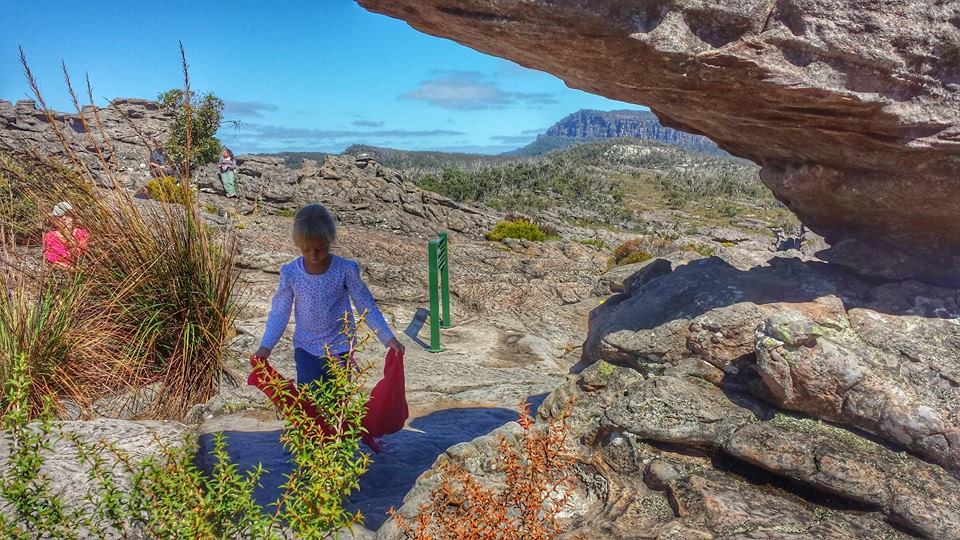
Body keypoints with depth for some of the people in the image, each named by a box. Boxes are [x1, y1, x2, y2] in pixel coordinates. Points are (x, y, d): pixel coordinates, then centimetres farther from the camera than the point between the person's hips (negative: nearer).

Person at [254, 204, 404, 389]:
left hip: (339, 348, -1)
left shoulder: (345, 270, -14)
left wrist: (388, 338, -14)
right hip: (306, 349, 1)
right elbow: (280, 312, -2)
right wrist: (266, 346, -12)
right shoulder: (290, 272, -10)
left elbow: (366, 306, -8)